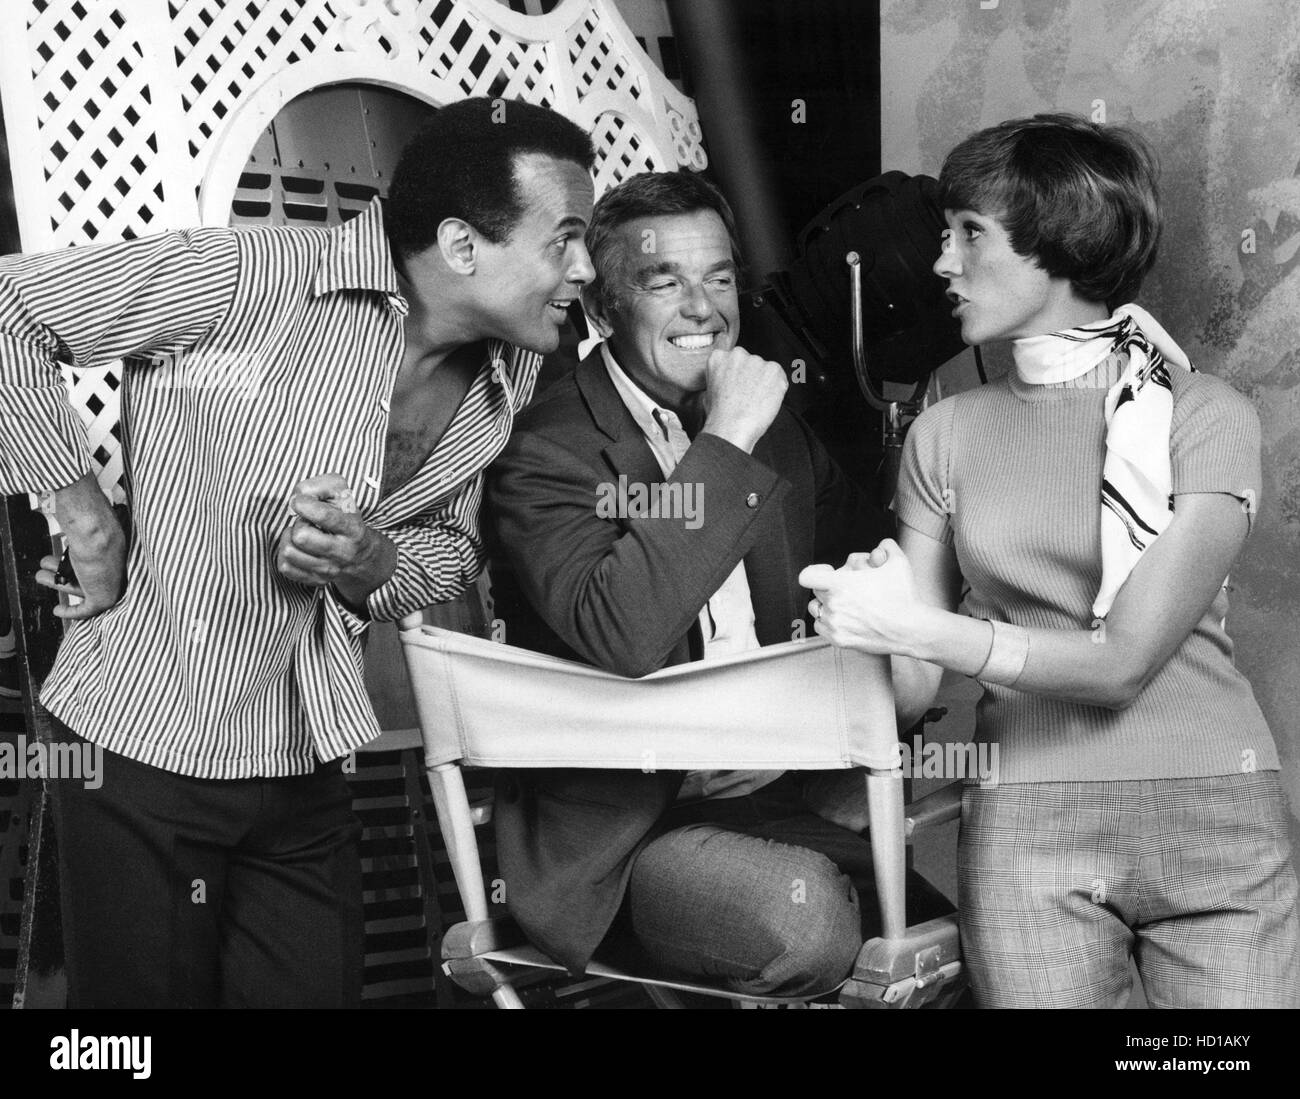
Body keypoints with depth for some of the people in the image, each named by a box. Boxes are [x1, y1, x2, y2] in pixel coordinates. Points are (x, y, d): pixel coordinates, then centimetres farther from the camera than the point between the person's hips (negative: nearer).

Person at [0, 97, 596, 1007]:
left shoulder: (508, 379, -1)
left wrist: (373, 565, -11)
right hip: (145, 752, -5)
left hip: (307, 766, 5)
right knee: (149, 991, 9)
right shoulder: (248, 280, -21)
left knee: (321, 988, 11)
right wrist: (81, 514, -14)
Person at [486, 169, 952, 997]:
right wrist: (727, 443, -22)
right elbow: (622, 638, -26)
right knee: (804, 913, -30)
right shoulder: (545, 451, -10)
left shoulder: (776, 432, 11)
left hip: (775, 798, 6)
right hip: (624, 836, -6)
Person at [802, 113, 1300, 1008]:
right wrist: (867, 615, -19)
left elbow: (1124, 660, -12)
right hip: (1022, 822, 2)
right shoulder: (946, 435, 6)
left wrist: (913, 628, -20)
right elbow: (915, 686, 3)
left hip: (1211, 811, -2)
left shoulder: (1205, 416, -4)